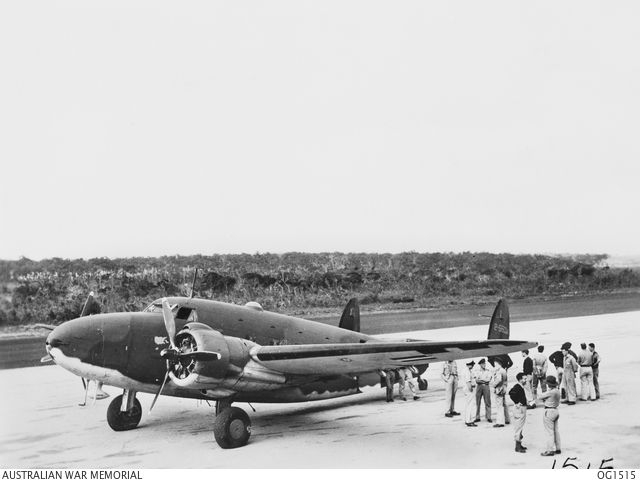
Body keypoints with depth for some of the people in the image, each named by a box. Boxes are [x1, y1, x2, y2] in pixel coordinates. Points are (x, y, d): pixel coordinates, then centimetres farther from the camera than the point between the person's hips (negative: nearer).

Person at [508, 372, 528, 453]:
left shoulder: (521, 387, 12)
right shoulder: (517, 387, -17)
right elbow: (511, 393, -30)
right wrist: (516, 403, -23)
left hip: (523, 408, 10)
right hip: (519, 408, -10)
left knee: (520, 428, 17)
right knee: (518, 427, -6)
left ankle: (519, 444, 26)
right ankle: (518, 446, -2)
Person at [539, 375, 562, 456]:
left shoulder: (551, 392, -23)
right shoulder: (557, 391, 6)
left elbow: (541, 397, -14)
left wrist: (543, 398, 7)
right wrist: (546, 399, 1)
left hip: (549, 412, -9)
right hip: (555, 410, 9)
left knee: (549, 432, -3)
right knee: (556, 431, 16)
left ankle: (550, 450, 1)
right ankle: (557, 449, 24)